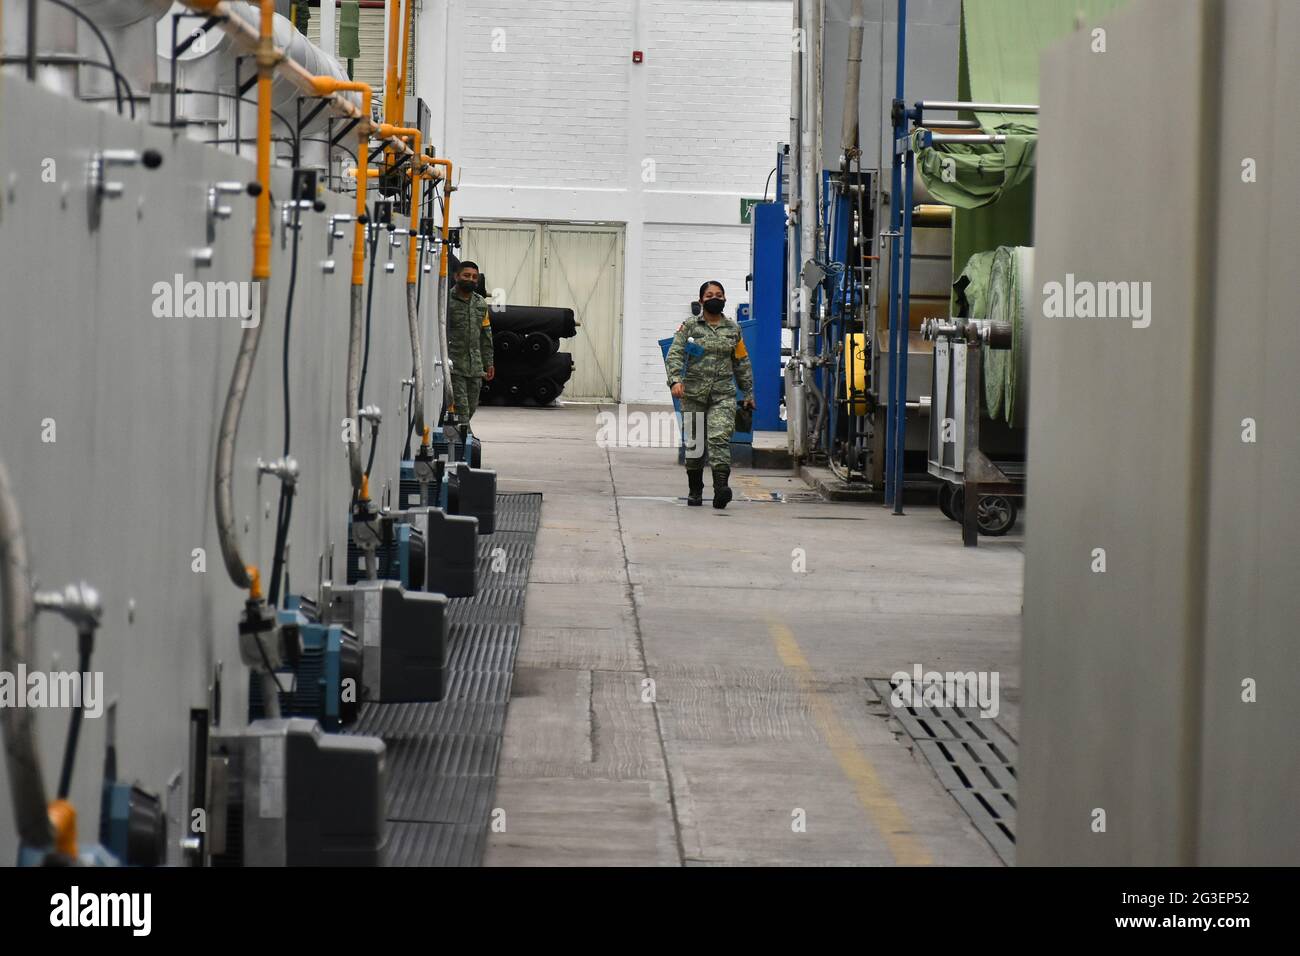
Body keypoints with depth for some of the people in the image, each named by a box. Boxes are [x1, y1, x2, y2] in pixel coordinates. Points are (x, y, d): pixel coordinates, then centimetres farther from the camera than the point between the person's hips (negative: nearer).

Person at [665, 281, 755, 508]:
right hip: (694, 393, 0)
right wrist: (675, 380, -20)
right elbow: (675, 354, -4)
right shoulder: (689, 326, 5)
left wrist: (748, 393, 18)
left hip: (723, 395, 0)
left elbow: (742, 363, 19)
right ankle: (695, 491, 18)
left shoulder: (733, 329, 12)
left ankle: (721, 488, -29)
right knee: (694, 442, 6)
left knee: (720, 438, -17)